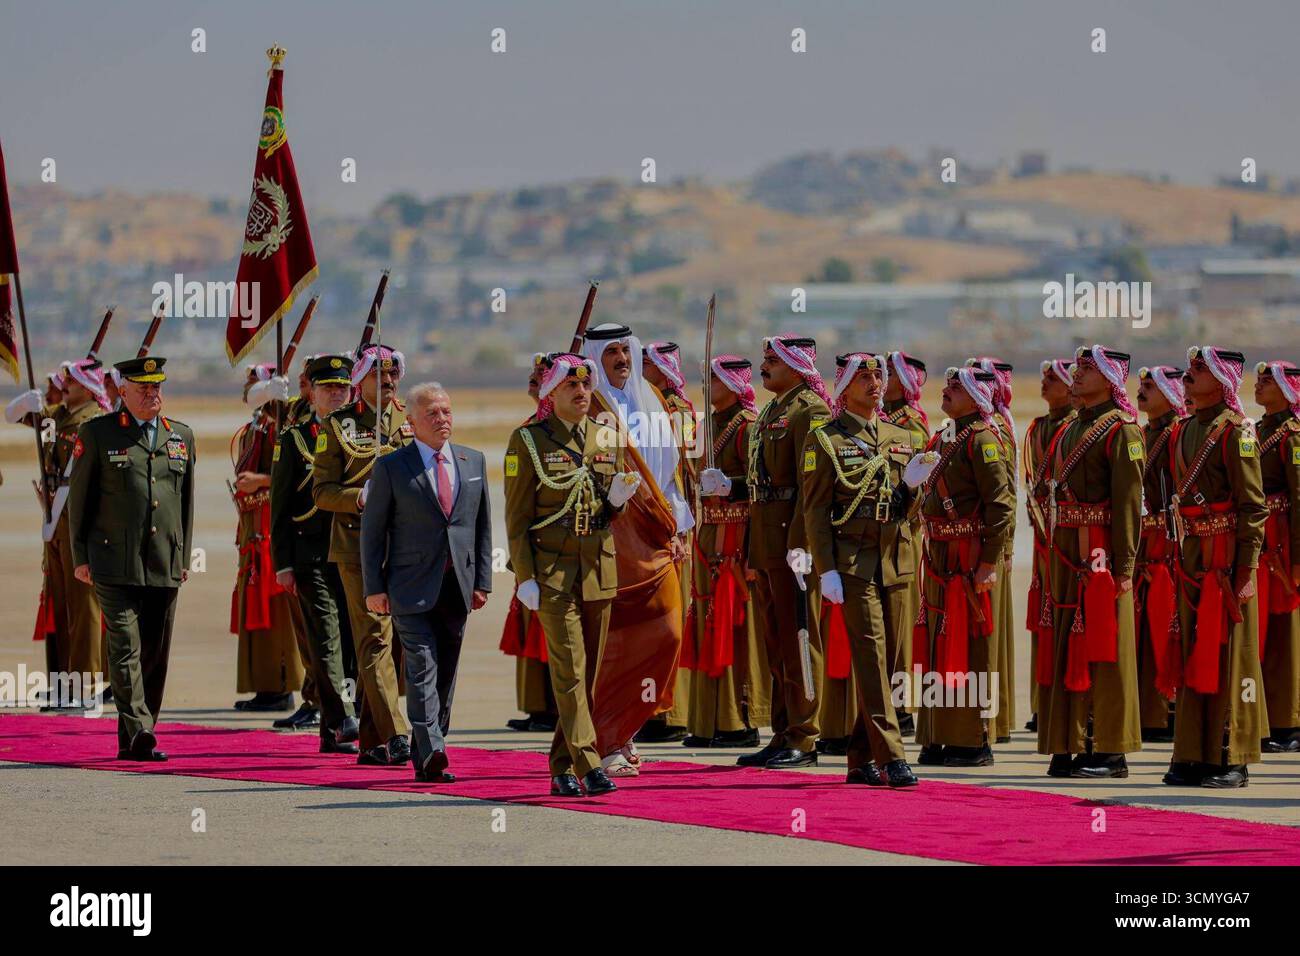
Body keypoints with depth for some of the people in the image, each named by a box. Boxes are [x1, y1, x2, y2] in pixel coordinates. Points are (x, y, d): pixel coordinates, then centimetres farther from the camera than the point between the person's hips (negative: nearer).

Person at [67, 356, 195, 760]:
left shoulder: (181, 436, 14)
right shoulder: (97, 434, 2)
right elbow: (79, 497, 4)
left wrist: (184, 556, 15)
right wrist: (80, 556, 0)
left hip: (165, 568, 4)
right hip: (116, 564, -4)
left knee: (155, 653, 5)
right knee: (126, 649, -13)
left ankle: (134, 737, 13)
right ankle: (137, 735, -21)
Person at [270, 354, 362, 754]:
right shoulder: (294, 439, 6)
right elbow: (280, 507, 4)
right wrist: (283, 564, -3)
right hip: (312, 554, -3)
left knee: (351, 636, 2)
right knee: (326, 638, -10)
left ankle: (332, 730, 9)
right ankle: (342, 720, -19)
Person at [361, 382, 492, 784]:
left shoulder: (473, 462, 11)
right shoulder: (391, 467, 0)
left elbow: (482, 525, 15)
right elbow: (372, 531, 0)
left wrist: (482, 582, 8)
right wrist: (374, 587, -6)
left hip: (456, 586, 4)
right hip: (412, 587, -4)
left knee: (446, 675, 6)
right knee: (423, 670, -13)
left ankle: (425, 757, 13)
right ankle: (430, 755, -20)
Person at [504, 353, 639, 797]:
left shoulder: (608, 438, 11)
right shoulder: (528, 441, -2)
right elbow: (517, 517, -3)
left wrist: (617, 500, -5)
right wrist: (524, 577, -10)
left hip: (599, 569, 5)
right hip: (552, 572, -5)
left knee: (589, 673, 6)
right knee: (569, 670, -12)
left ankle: (562, 769, 13)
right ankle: (588, 766, -18)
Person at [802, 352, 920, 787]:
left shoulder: (899, 438, 17)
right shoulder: (825, 440, -1)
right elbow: (815, 510, -5)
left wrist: (912, 486, -3)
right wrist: (826, 570, -13)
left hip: (895, 563, 6)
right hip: (853, 565, -6)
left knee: (886, 664, 6)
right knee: (870, 658, -12)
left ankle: (861, 759, 13)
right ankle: (890, 758, -17)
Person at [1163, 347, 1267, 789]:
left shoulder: (1235, 430, -10)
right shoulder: (1184, 432, 13)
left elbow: (1253, 506, -13)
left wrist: (1246, 570, -17)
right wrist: (1181, 556, 15)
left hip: (1227, 556, -8)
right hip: (1193, 554, 8)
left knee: (1229, 655, -3)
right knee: (1194, 654, 9)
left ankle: (1232, 761, 1)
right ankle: (1195, 756, 14)